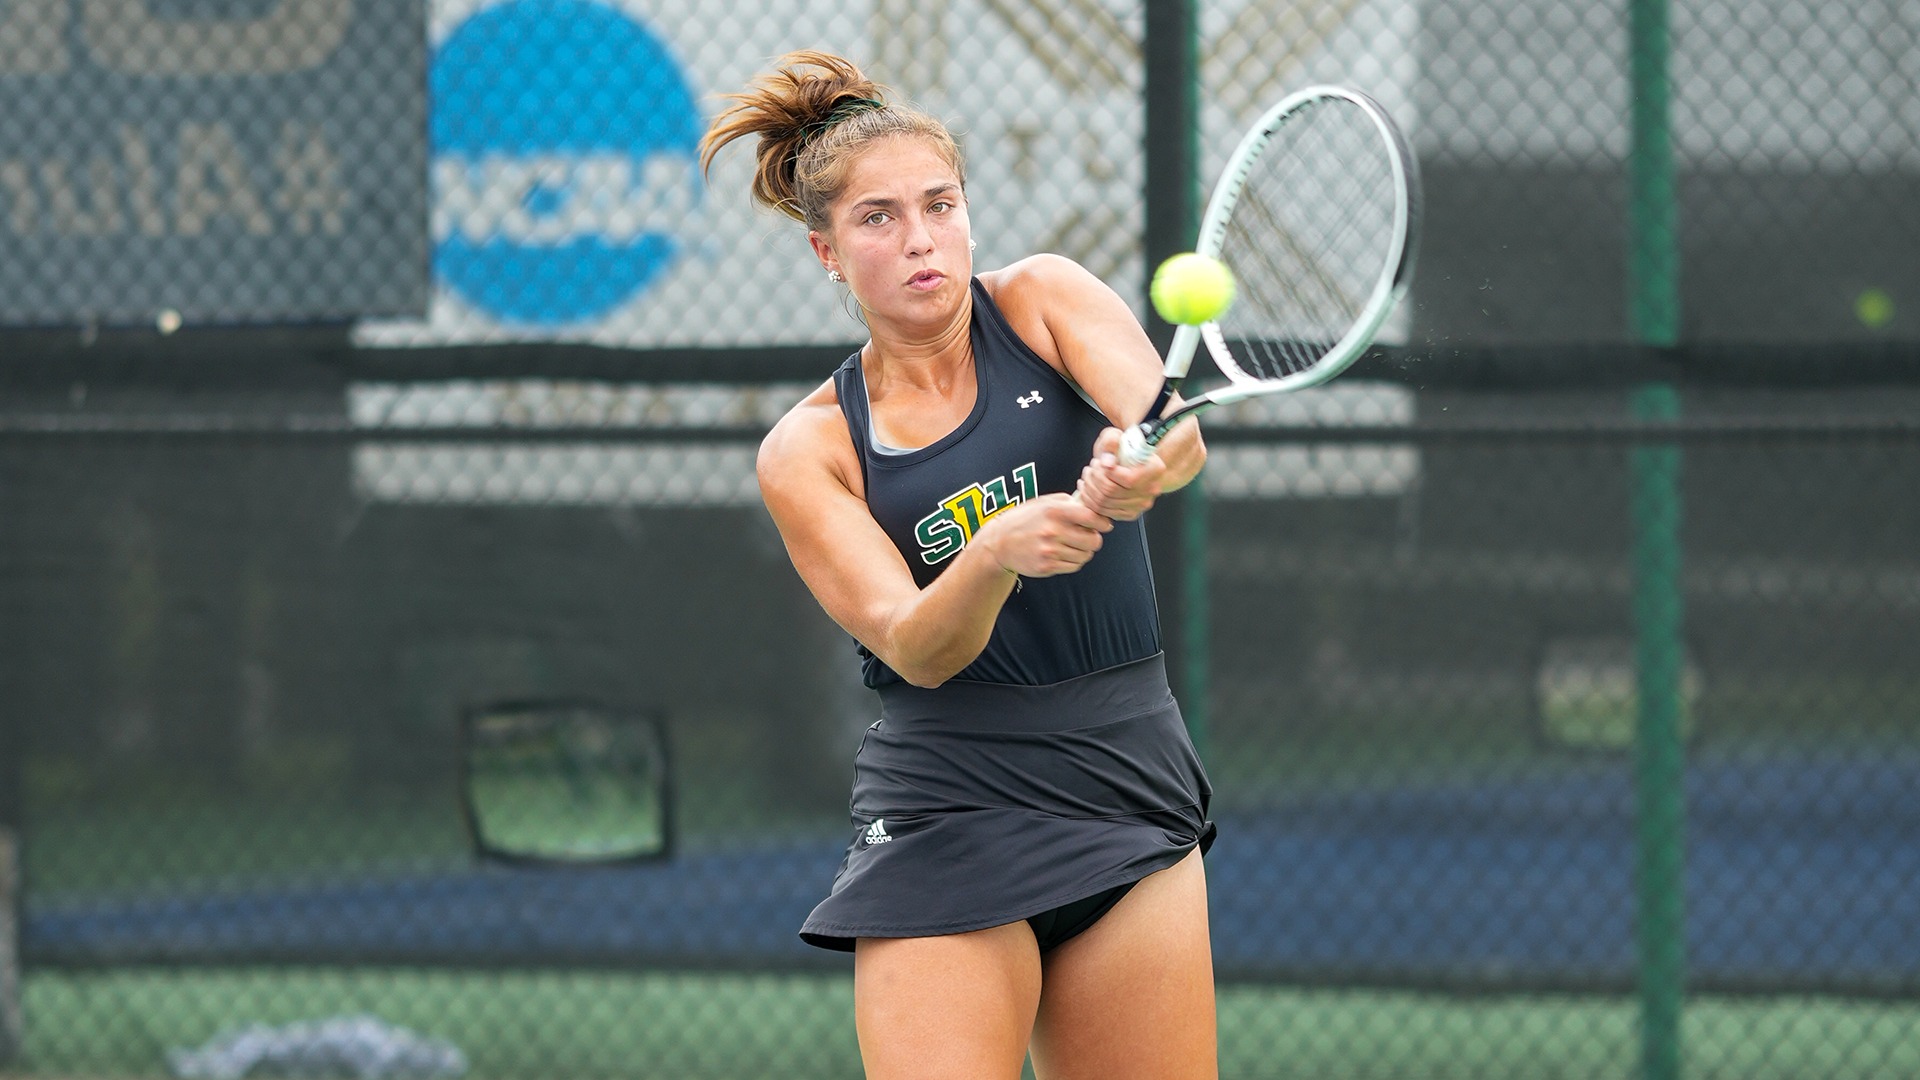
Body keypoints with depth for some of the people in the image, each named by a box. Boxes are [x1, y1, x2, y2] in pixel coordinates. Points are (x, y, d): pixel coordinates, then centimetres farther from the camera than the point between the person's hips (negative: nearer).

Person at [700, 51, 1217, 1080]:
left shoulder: (1041, 301, 4)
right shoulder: (809, 451, 2)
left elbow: (1176, 432, -16)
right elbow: (910, 646, -13)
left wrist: (1142, 465, -40)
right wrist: (996, 552, -34)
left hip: (1131, 796, 2)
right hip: (944, 828, -1)